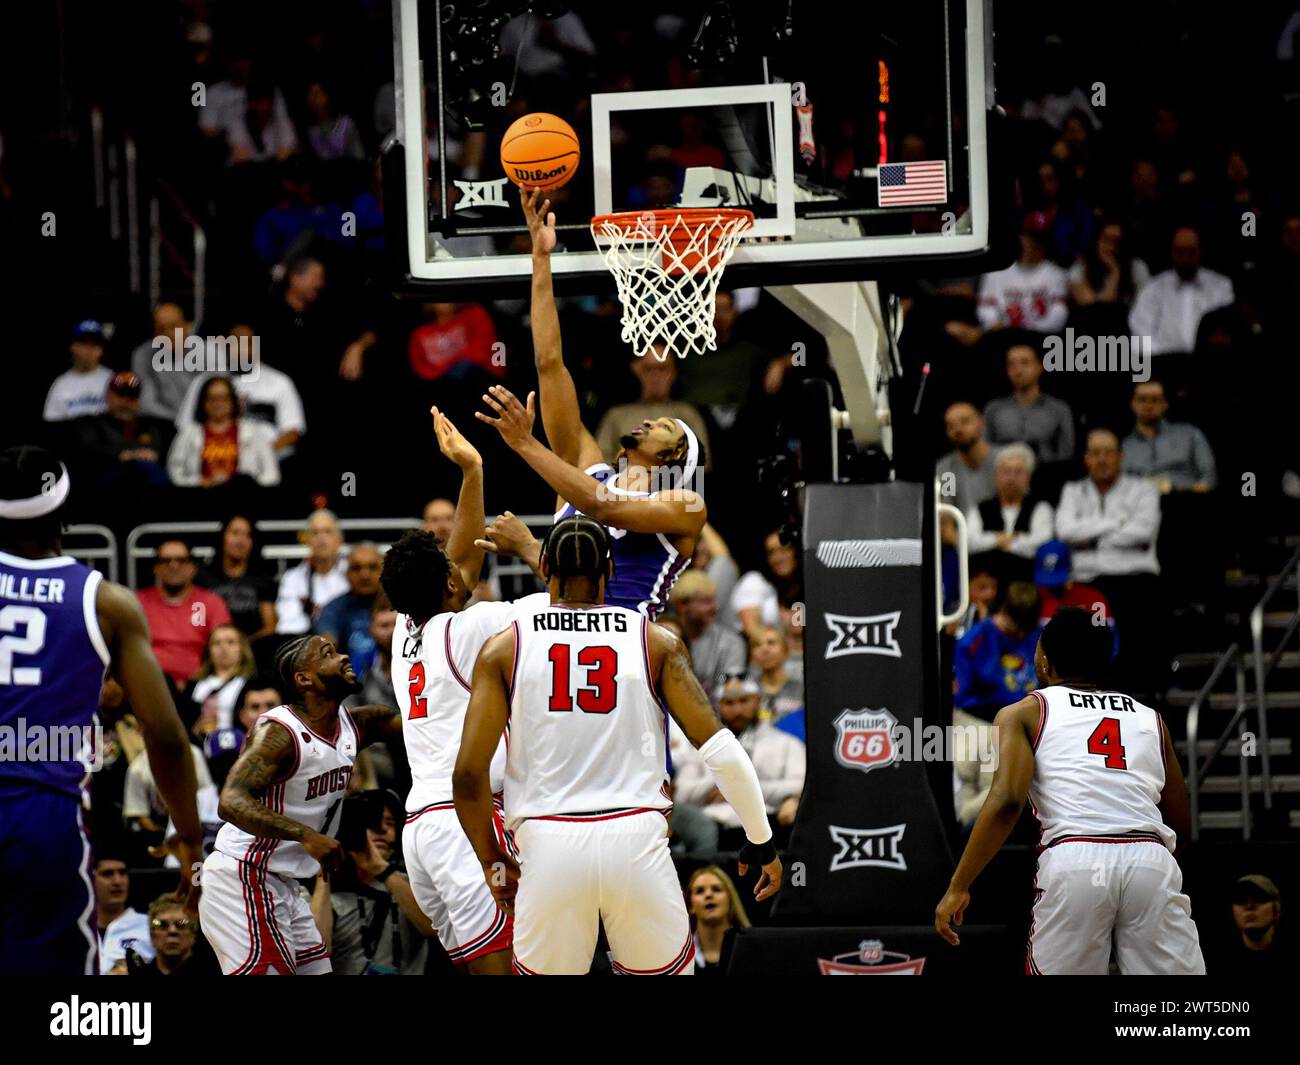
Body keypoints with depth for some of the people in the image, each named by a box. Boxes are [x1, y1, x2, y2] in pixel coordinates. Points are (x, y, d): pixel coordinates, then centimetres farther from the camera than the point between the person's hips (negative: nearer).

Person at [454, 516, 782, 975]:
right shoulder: (656, 642, 6)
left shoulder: (504, 648, 5)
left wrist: (492, 860, 14)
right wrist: (761, 842, 9)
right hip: (636, 839, 0)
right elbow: (720, 749, -1)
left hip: (550, 844, 0)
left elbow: (469, 773, 0)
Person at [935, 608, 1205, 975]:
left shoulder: (1023, 714, 17)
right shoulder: (1151, 719, 27)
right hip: (1151, 862, 2)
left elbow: (1006, 803, 0)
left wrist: (958, 887, 2)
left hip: (1074, 862, -2)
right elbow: (1182, 825, 30)